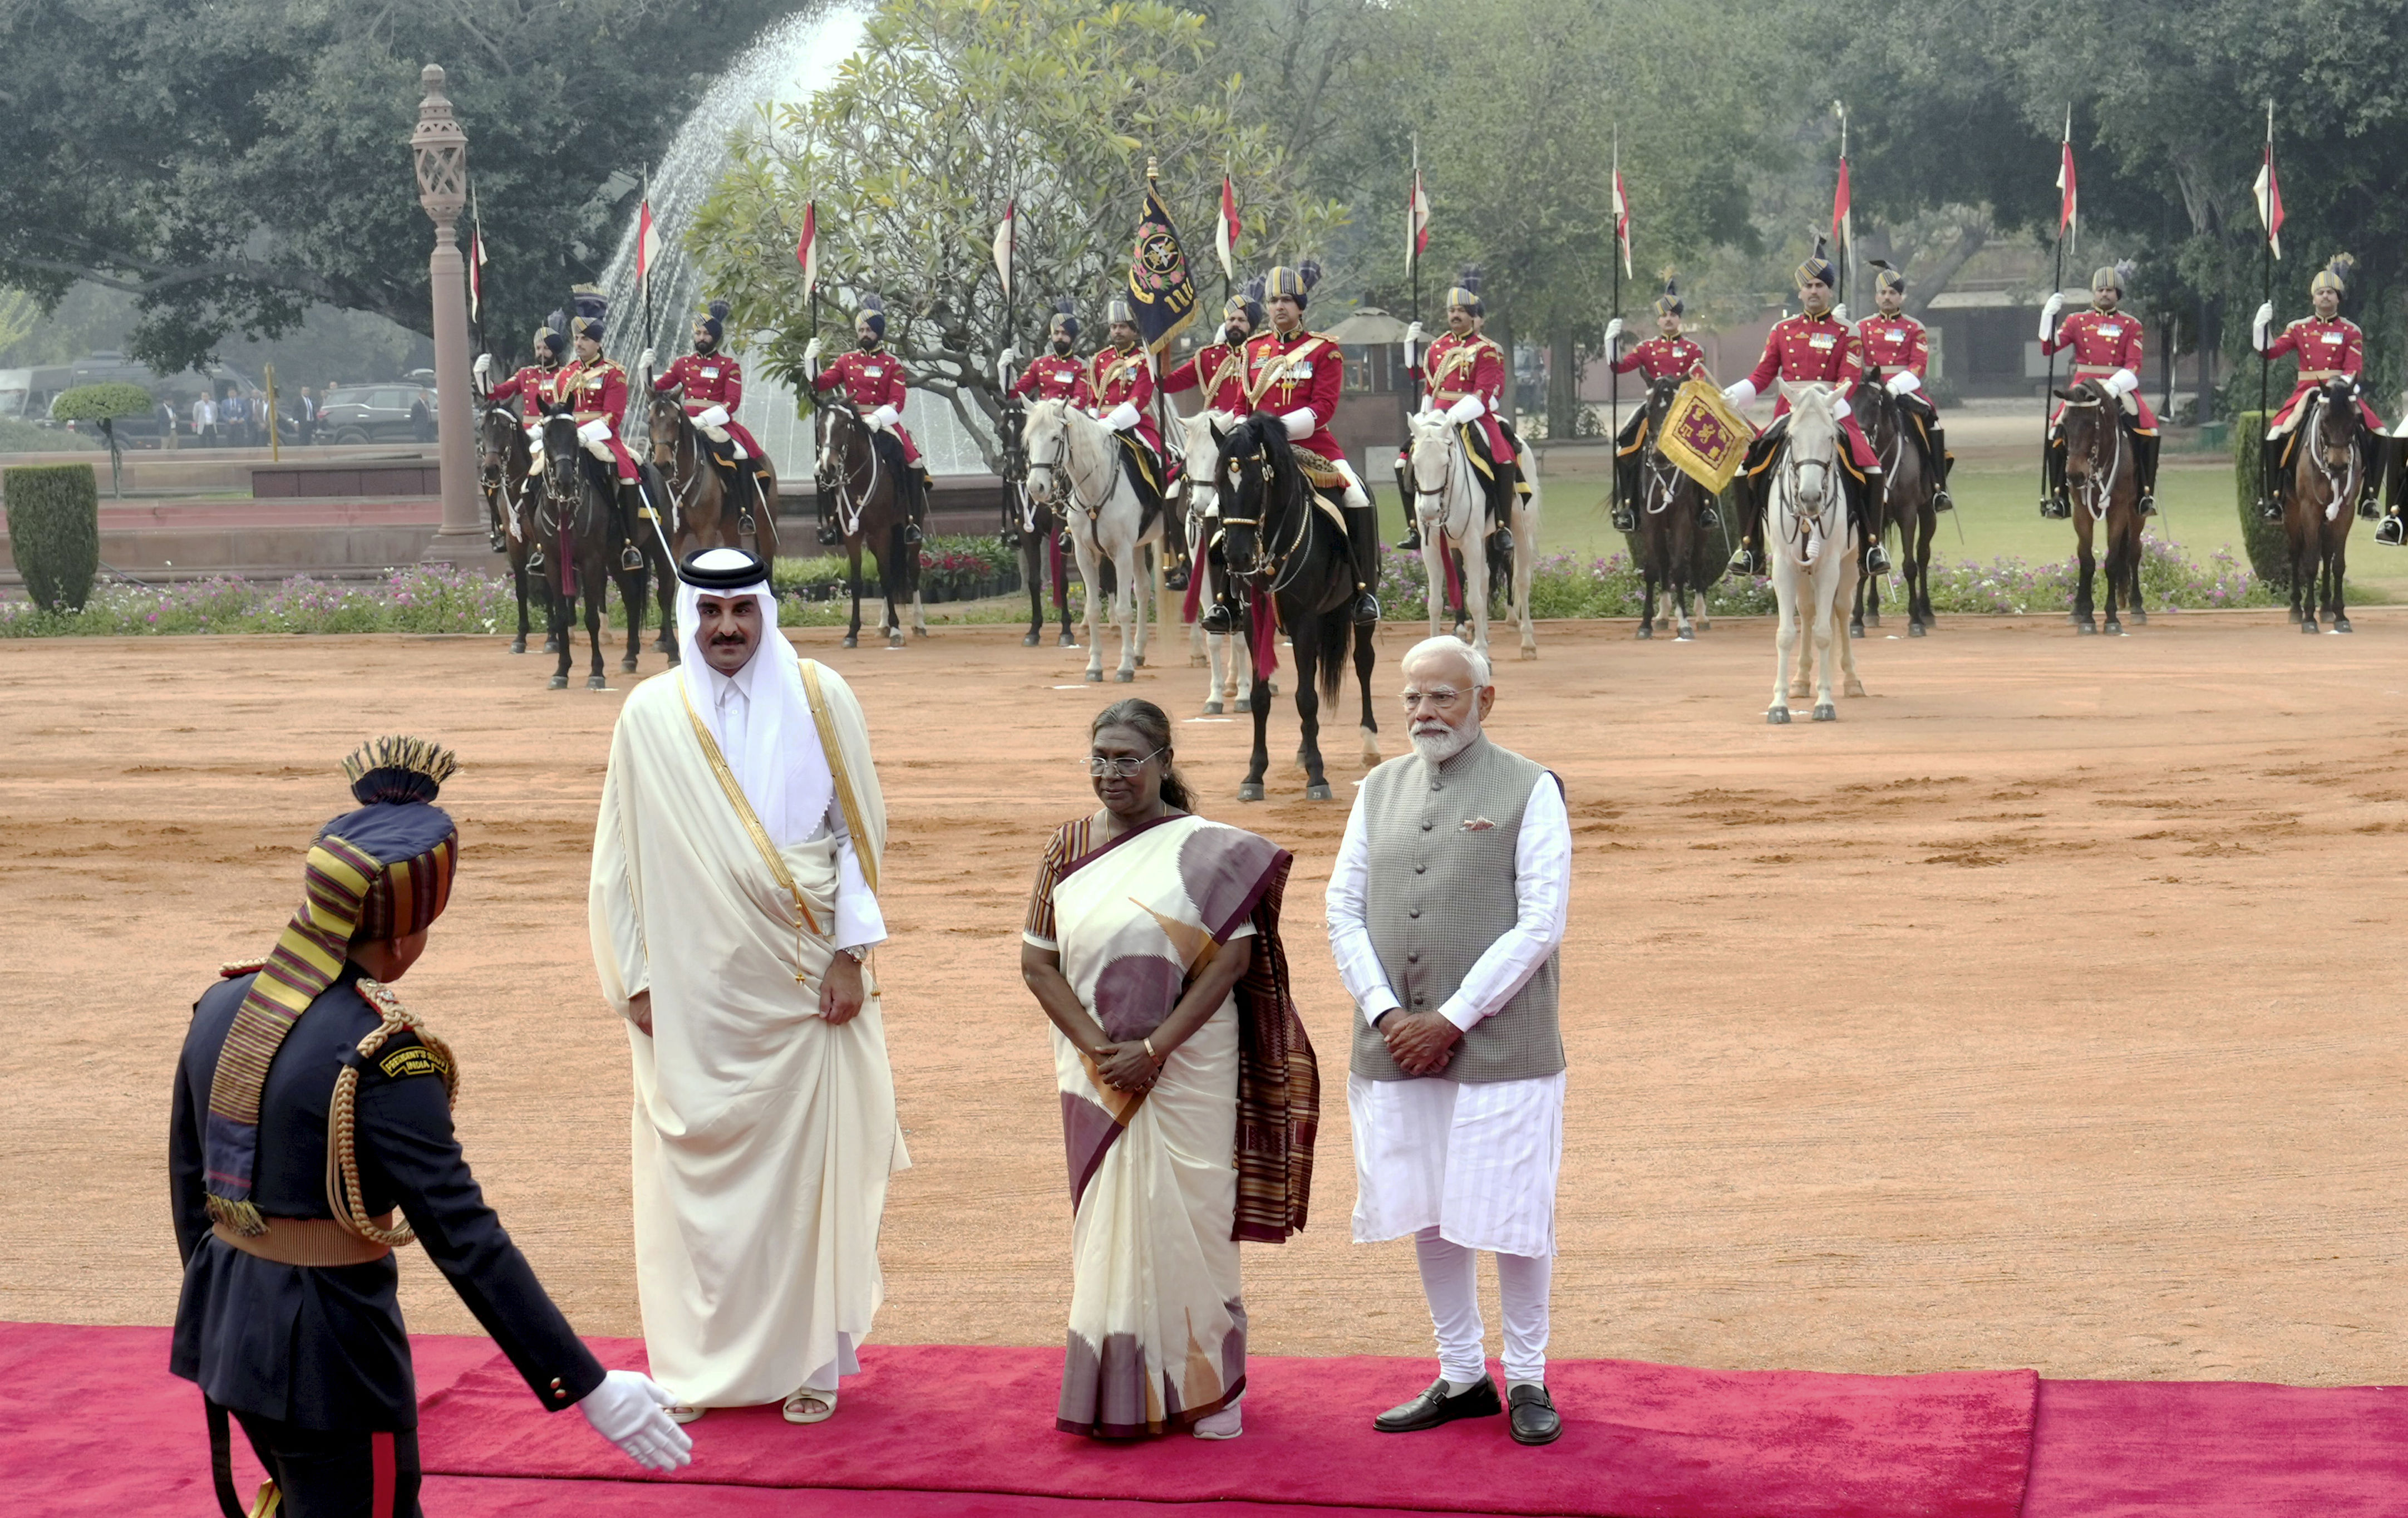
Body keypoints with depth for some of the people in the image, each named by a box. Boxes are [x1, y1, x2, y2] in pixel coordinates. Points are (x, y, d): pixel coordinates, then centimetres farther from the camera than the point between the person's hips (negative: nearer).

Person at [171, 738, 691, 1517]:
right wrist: (588, 1388, -23)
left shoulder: (222, 1008, 0)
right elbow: (467, 1241, -25)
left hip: (227, 1324, 8)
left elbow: (188, 1180, 12)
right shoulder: (381, 1058, -23)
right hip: (331, 1344, -8)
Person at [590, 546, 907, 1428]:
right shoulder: (650, 717, 1)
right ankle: (699, 1362, 15)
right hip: (693, 987, 1)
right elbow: (622, 857, 5)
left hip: (801, 981, -1)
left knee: (806, 1162, 1)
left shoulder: (820, 702, -1)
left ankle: (809, 1356, 12)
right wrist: (634, 980, 2)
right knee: (695, 1165, 3)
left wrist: (850, 951, -4)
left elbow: (860, 829, 2)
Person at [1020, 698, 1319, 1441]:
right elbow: (1037, 962, 3)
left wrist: (1153, 1050, -16)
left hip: (1188, 1068, -3)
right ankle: (1120, 1391, 14)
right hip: (1096, 1069, 3)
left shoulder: (1208, 851, -5)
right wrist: (1099, 1048, -10)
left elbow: (1232, 961, -10)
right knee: (1109, 1223, 6)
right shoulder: (1069, 848, 5)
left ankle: (1206, 1386, 13)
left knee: (1189, 1218, 1)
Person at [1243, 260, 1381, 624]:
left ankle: (1366, 591, -7)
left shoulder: (1324, 350, 1)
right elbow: (1242, 404, 15)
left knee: (1359, 502, -20)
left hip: (1310, 442, -3)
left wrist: (1280, 427, -21)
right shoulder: (1253, 350, 12)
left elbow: (1324, 408, -9)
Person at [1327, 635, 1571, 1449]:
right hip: (1398, 1047, 5)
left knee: (1510, 1216, 0)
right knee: (1428, 1216, 11)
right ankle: (1463, 1378, 23)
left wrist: (1452, 1020, -14)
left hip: (1498, 1047, -5)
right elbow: (1345, 909, 8)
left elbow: (1540, 926, -10)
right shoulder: (1381, 790, 11)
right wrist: (1385, 1015, -6)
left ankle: (1528, 1381, 15)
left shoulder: (1530, 791, -4)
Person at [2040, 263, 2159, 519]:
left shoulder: (2131, 325, 8)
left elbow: (2133, 365, -1)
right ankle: (2059, 499, -13)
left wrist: (2115, 385, -20)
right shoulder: (2078, 321, 11)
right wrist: (2049, 314, -12)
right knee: (2057, 432, -22)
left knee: (2148, 430, -22)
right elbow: (2049, 347, 1)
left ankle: (2146, 495, -12)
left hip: (2120, 388, 0)